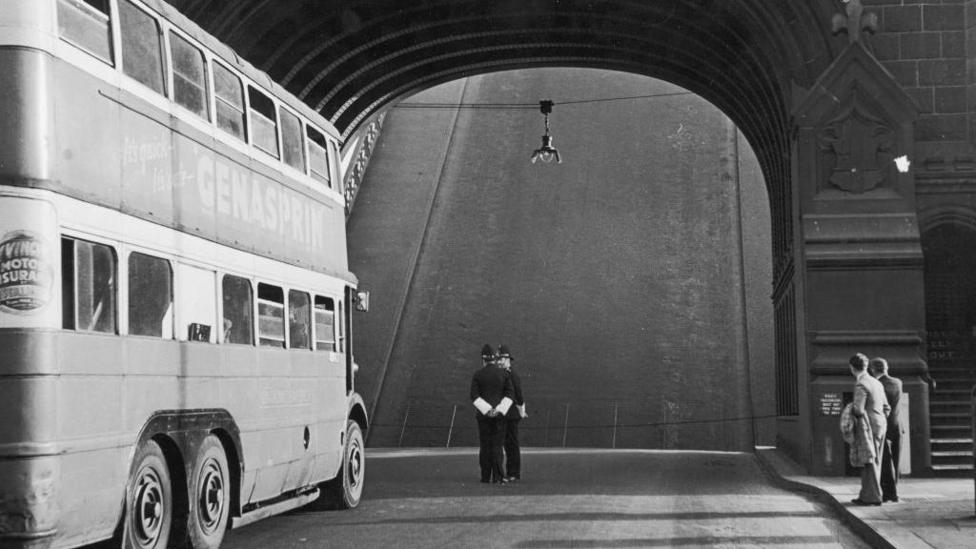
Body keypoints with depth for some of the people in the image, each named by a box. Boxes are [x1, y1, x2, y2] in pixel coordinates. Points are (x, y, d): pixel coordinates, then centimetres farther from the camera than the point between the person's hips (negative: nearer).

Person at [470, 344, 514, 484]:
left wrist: (487, 410, -12)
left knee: (484, 445, 7)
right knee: (497, 445, 2)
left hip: (483, 415, -1)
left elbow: (474, 396, -9)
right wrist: (499, 410, -9)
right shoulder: (503, 373, 2)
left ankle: (486, 476, 9)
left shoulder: (478, 375, -2)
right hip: (499, 414, 1)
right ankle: (498, 476, -10)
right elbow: (510, 394, -4)